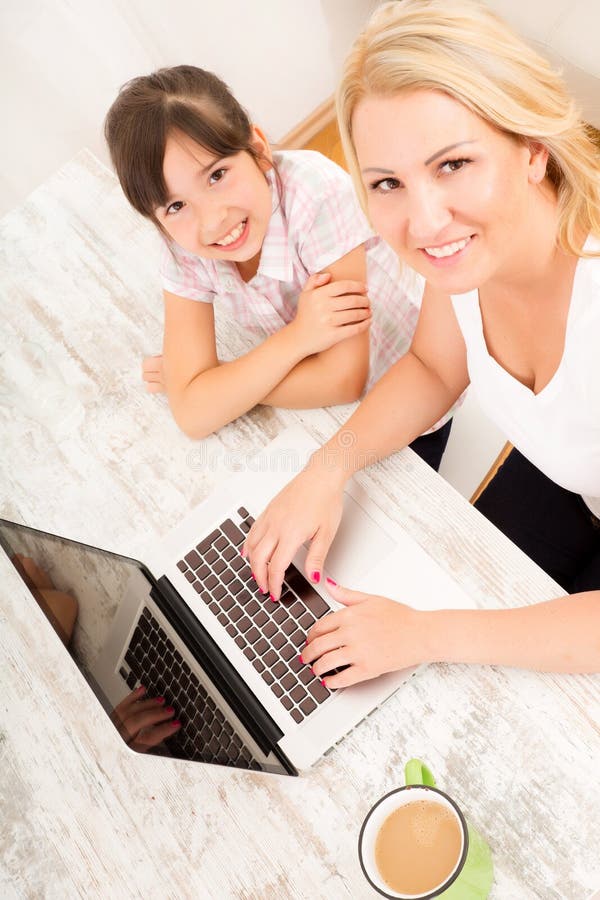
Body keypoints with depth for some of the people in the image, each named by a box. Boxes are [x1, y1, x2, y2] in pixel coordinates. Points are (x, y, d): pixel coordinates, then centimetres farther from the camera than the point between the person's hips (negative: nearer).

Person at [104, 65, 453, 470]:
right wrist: (298, 336, -38)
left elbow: (343, 379, -33)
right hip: (323, 403, 4)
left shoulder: (316, 192, -34)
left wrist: (216, 378, -25)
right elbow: (192, 414, -27)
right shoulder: (184, 252, -20)